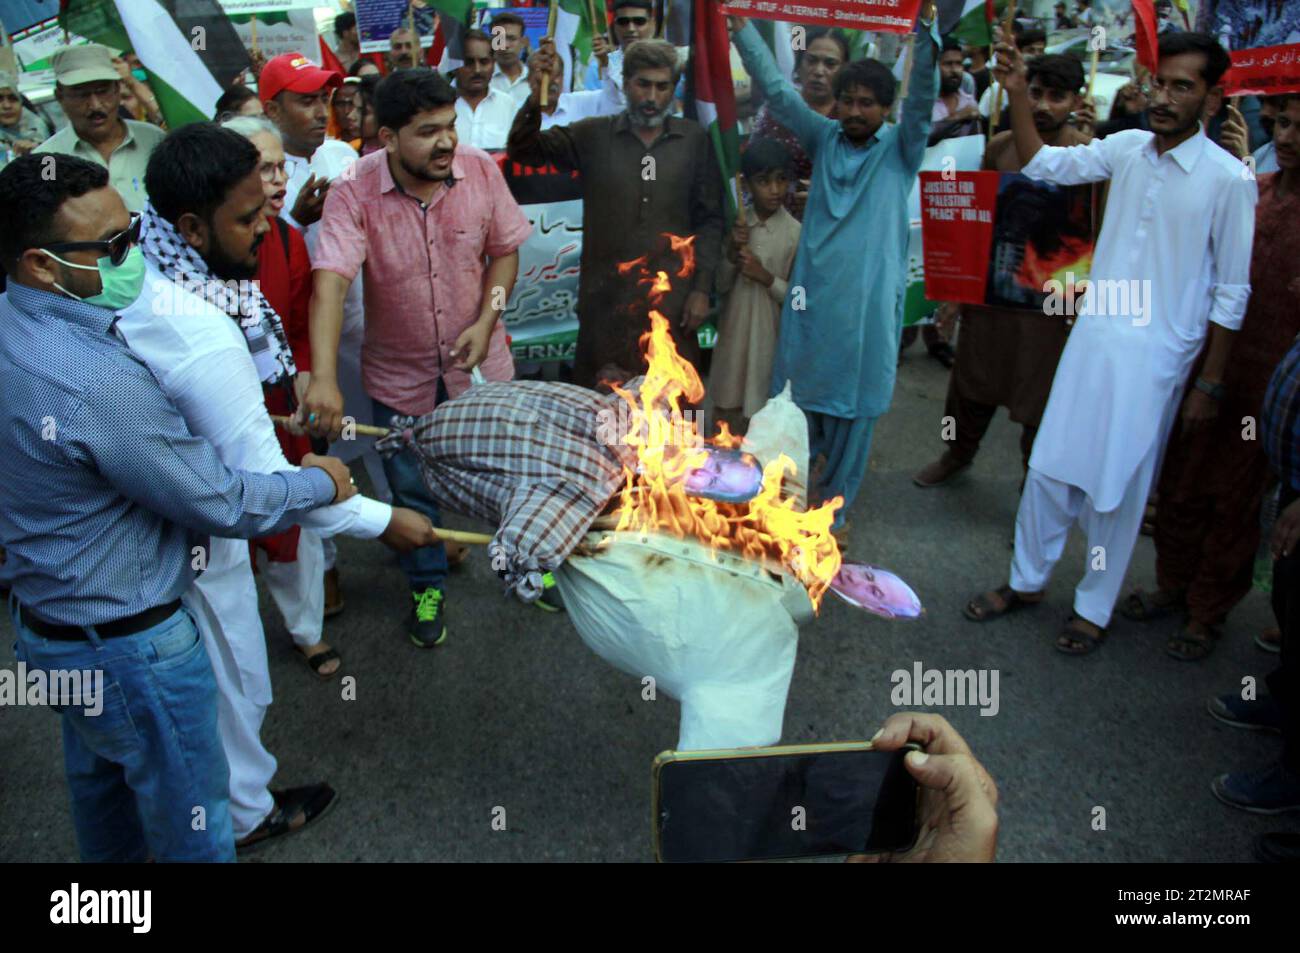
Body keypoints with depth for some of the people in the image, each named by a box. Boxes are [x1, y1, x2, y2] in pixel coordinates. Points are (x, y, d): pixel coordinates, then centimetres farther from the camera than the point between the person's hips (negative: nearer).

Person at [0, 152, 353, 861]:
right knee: (191, 812, 14)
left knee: (99, 772, 32)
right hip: (127, 644, -9)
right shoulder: (96, 382, -34)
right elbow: (220, 504, -24)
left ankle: (116, 852, 56)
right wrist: (320, 483, -8)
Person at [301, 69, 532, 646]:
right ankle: (427, 586, 41)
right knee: (411, 489, 16)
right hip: (400, 376, -1)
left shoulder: (480, 170, -13)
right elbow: (330, 282, -31)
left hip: (479, 364, 1)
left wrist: (486, 321, -15)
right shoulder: (355, 192, -21)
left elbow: (505, 250, -1)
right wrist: (323, 378, -44)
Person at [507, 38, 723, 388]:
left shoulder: (695, 140, 5)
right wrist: (536, 96, -23)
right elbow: (523, 150, -5)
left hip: (672, 299, 0)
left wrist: (702, 288, 0)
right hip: (605, 298, 0)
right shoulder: (593, 135, 4)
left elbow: (709, 219, 7)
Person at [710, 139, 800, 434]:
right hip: (734, 332, 4)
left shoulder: (795, 233, -9)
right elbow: (721, 286, 3)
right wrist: (732, 253, -13)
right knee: (729, 407, 12)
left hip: (772, 337, -4)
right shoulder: (736, 224, 1)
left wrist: (766, 278, -19)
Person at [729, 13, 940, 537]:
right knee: (795, 400, 10)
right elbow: (776, 89, 4)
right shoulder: (825, 138, 8)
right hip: (811, 296, 3)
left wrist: (927, 32, -30)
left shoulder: (900, 150, 2)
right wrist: (740, 23, -3)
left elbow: (922, 97, -15)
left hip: (867, 302, -2)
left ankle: (834, 509, 22)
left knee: (850, 411, 7)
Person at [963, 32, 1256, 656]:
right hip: (1092, 334, 4)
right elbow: (1041, 163, 12)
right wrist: (1017, 93, -1)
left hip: (1155, 354, -4)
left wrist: (1210, 384, -5)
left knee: (1118, 487, 7)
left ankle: (1094, 608, 25)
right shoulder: (1126, 148, 1)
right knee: (1050, 466, 11)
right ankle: (1026, 580, 30)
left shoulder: (1228, 179, -10)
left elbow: (1231, 292, -6)